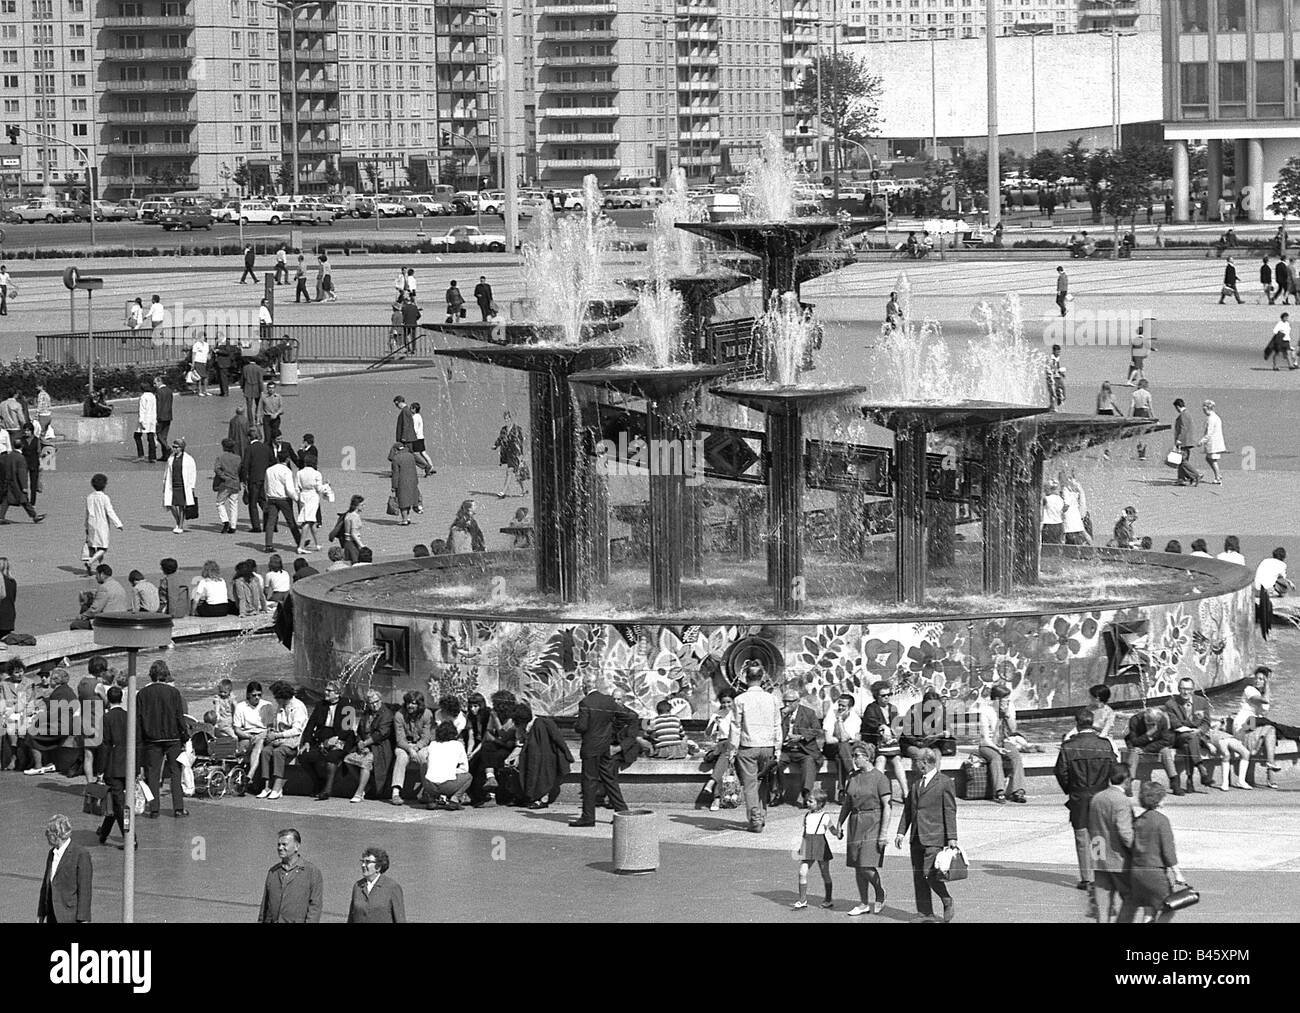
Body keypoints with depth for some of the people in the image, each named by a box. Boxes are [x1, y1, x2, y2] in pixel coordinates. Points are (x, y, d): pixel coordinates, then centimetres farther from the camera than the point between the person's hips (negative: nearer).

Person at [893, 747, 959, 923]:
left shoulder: (945, 783, -4)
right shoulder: (916, 784, 16)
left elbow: (950, 812, -7)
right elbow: (908, 809, 19)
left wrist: (952, 837, -11)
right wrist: (901, 831, 10)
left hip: (934, 837, -7)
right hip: (917, 837, 7)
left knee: (929, 873, -14)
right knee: (918, 875, 5)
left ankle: (948, 903, 7)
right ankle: (925, 913, 11)